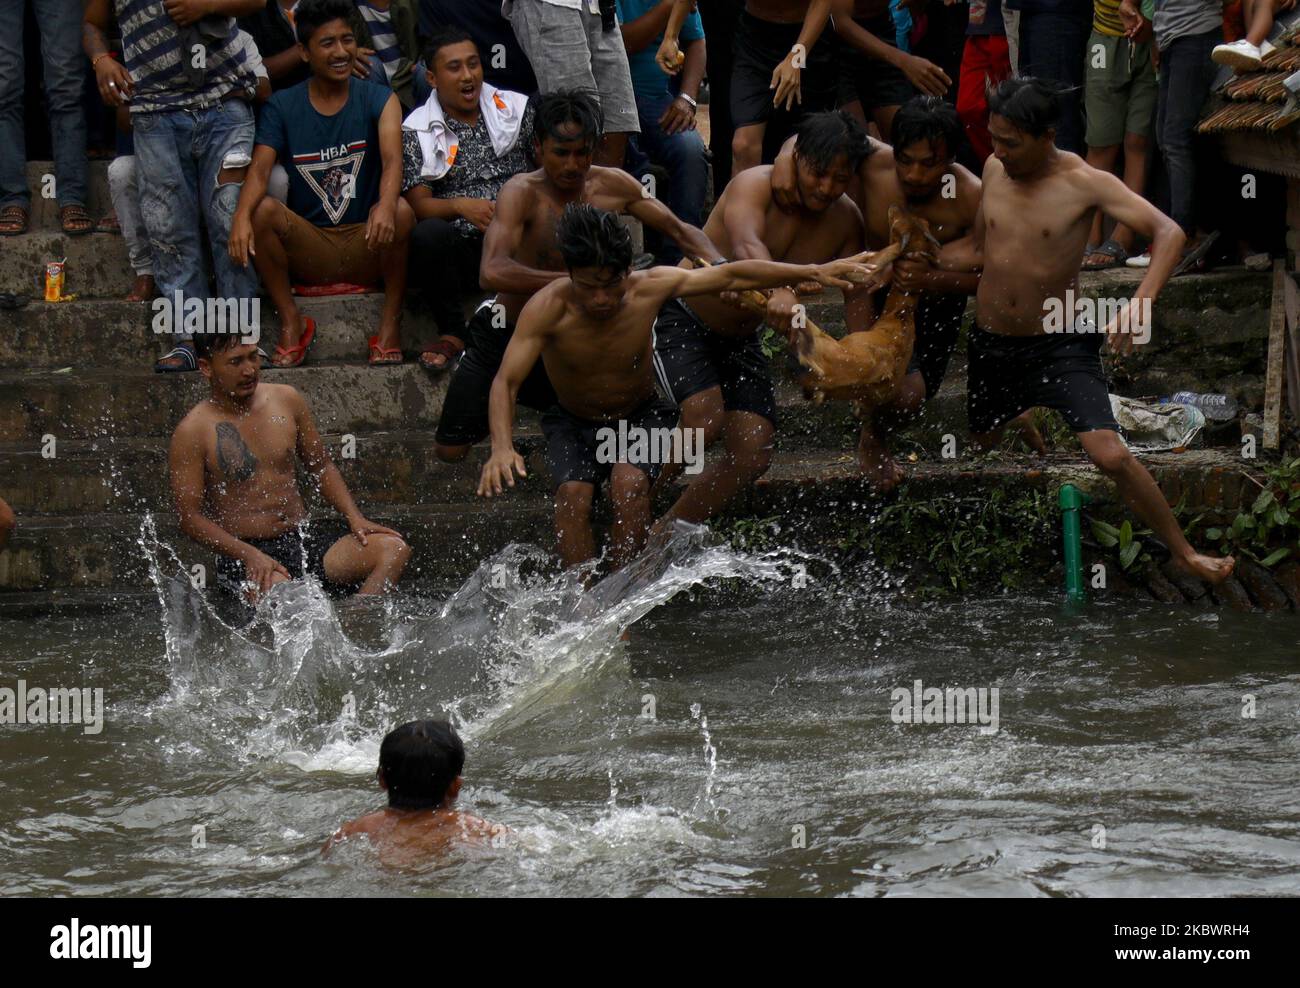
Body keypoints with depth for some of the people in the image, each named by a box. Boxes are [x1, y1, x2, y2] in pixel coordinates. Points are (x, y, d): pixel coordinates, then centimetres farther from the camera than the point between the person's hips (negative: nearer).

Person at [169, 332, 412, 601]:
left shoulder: (286, 400, 8)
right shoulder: (193, 433, -8)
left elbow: (321, 466, 19)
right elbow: (190, 516, -10)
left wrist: (355, 518, 4)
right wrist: (250, 556, -21)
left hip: (305, 537, 6)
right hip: (242, 555, -6)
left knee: (394, 549, -19)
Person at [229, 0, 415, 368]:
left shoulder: (378, 100, -1)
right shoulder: (282, 107, 3)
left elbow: (392, 160, -19)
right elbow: (260, 169, -11)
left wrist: (386, 206, -43)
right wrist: (241, 216, -34)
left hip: (366, 247, -1)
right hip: (309, 248, 1)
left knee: (401, 211, -31)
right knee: (262, 210, -26)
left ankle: (390, 327, -17)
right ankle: (291, 323, -13)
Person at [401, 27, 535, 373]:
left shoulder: (517, 109, 12)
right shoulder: (416, 132, 6)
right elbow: (418, 204, -2)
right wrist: (461, 206, -23)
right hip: (463, 251, -1)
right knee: (428, 233, -34)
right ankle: (452, 332, -15)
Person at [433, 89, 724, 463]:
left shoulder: (612, 186, -9)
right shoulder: (522, 193, -25)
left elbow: (681, 232, 0)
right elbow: (493, 273, -40)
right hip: (507, 335, -4)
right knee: (451, 451, -7)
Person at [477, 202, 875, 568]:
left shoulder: (649, 288, -23)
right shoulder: (548, 309, -30)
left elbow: (733, 275, -14)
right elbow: (506, 382, -32)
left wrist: (813, 272, -16)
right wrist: (502, 447, -49)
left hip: (641, 417, 1)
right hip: (573, 423, 0)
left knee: (630, 485, -28)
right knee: (573, 494, -27)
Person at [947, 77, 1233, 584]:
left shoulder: (1083, 183, -15)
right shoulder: (994, 170, 0)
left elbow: (1168, 232, -21)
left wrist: (1140, 303, -35)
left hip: (1059, 346, -5)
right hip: (991, 345, 5)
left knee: (1111, 456, -18)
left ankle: (1183, 552, -4)